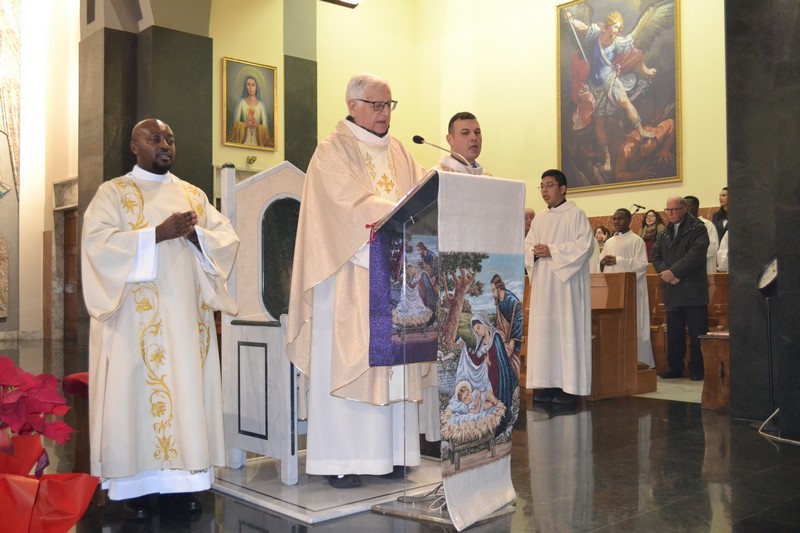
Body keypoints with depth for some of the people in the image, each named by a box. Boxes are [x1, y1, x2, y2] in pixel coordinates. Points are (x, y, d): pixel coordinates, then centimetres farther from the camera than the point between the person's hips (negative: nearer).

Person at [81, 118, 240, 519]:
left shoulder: (193, 195, 17)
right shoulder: (113, 193, 5)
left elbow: (228, 239, 9)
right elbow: (97, 241, -11)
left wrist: (197, 234, -12)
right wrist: (158, 234, -19)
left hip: (187, 315, 4)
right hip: (136, 318, -3)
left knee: (188, 389, 2)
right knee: (136, 391, -3)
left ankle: (182, 478, 9)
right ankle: (135, 485, 5)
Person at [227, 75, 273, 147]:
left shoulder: (261, 104, 3)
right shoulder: (241, 102, 3)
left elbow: (265, 125, -1)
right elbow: (236, 121, -1)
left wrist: (257, 126, -20)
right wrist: (246, 124, -18)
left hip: (258, 138, 0)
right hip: (244, 137, 0)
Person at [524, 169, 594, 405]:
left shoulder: (576, 215, -2)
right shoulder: (539, 219, 16)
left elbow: (585, 245, -13)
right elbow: (527, 246, 14)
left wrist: (552, 250, -17)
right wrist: (535, 252, -9)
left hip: (567, 283, -6)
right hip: (543, 284, 6)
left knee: (567, 330, -5)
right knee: (544, 331, 4)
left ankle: (570, 386, -1)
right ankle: (549, 383, 9)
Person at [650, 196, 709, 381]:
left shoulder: (698, 229, -3)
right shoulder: (665, 232, 17)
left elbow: (695, 256, -15)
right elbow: (656, 255, 9)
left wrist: (673, 272, -18)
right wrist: (665, 273, -9)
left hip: (693, 289, -5)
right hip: (671, 291, 6)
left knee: (697, 332, -2)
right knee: (673, 332, 10)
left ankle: (697, 370, 6)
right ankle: (674, 368, 18)